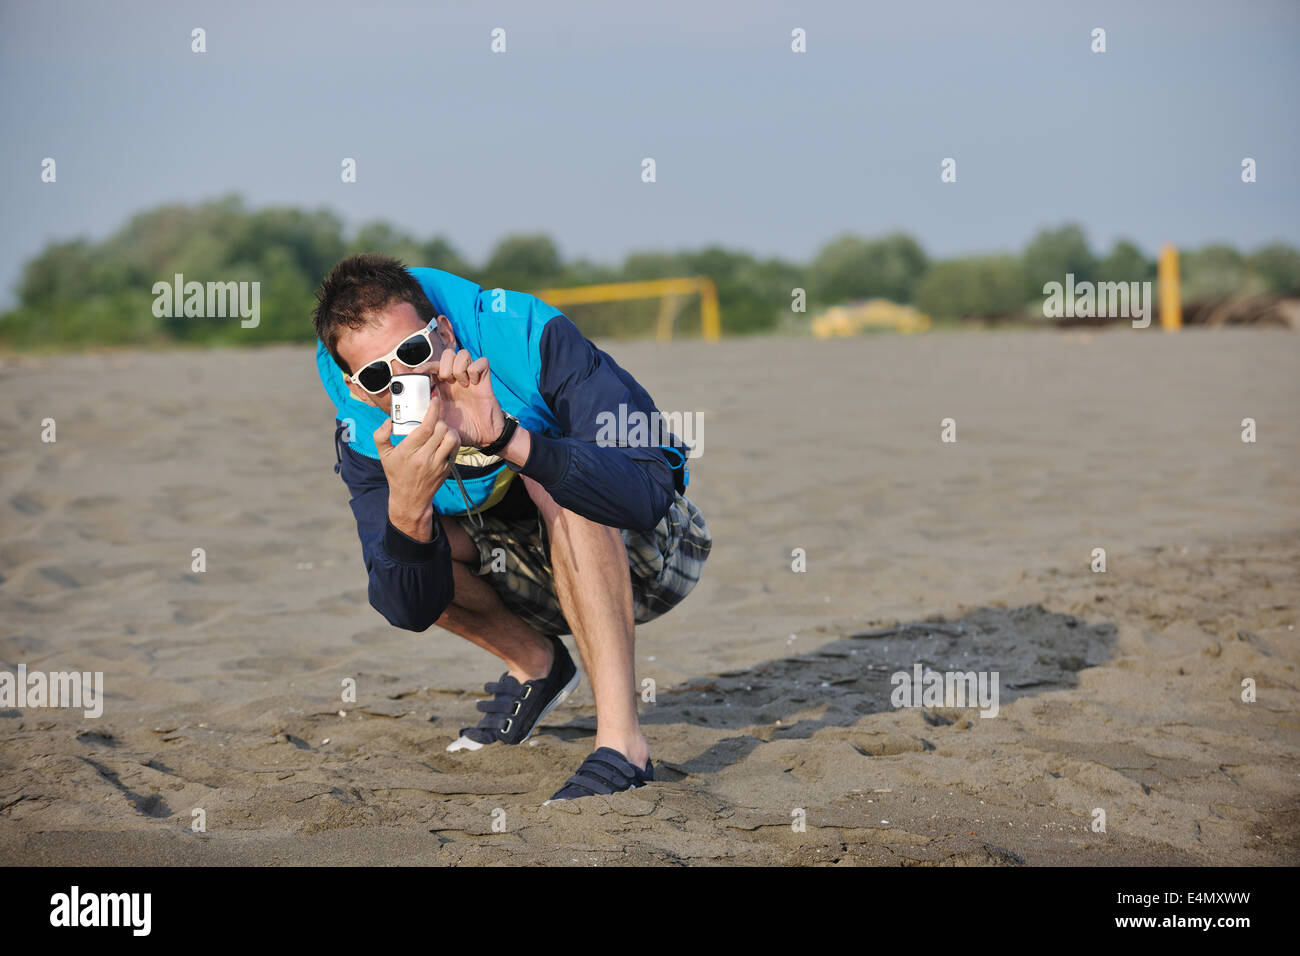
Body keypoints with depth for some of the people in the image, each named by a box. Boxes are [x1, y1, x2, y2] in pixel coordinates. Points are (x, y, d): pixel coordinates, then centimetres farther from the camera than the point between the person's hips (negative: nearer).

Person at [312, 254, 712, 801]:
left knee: (552, 484, -33)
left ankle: (621, 740, -33)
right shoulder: (365, 438, -17)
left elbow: (649, 493, -39)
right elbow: (411, 611, -23)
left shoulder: (533, 340, -29)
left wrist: (508, 439, -49)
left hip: (652, 556, -5)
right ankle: (536, 664, 8)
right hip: (548, 575, 5)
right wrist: (408, 512, -43)